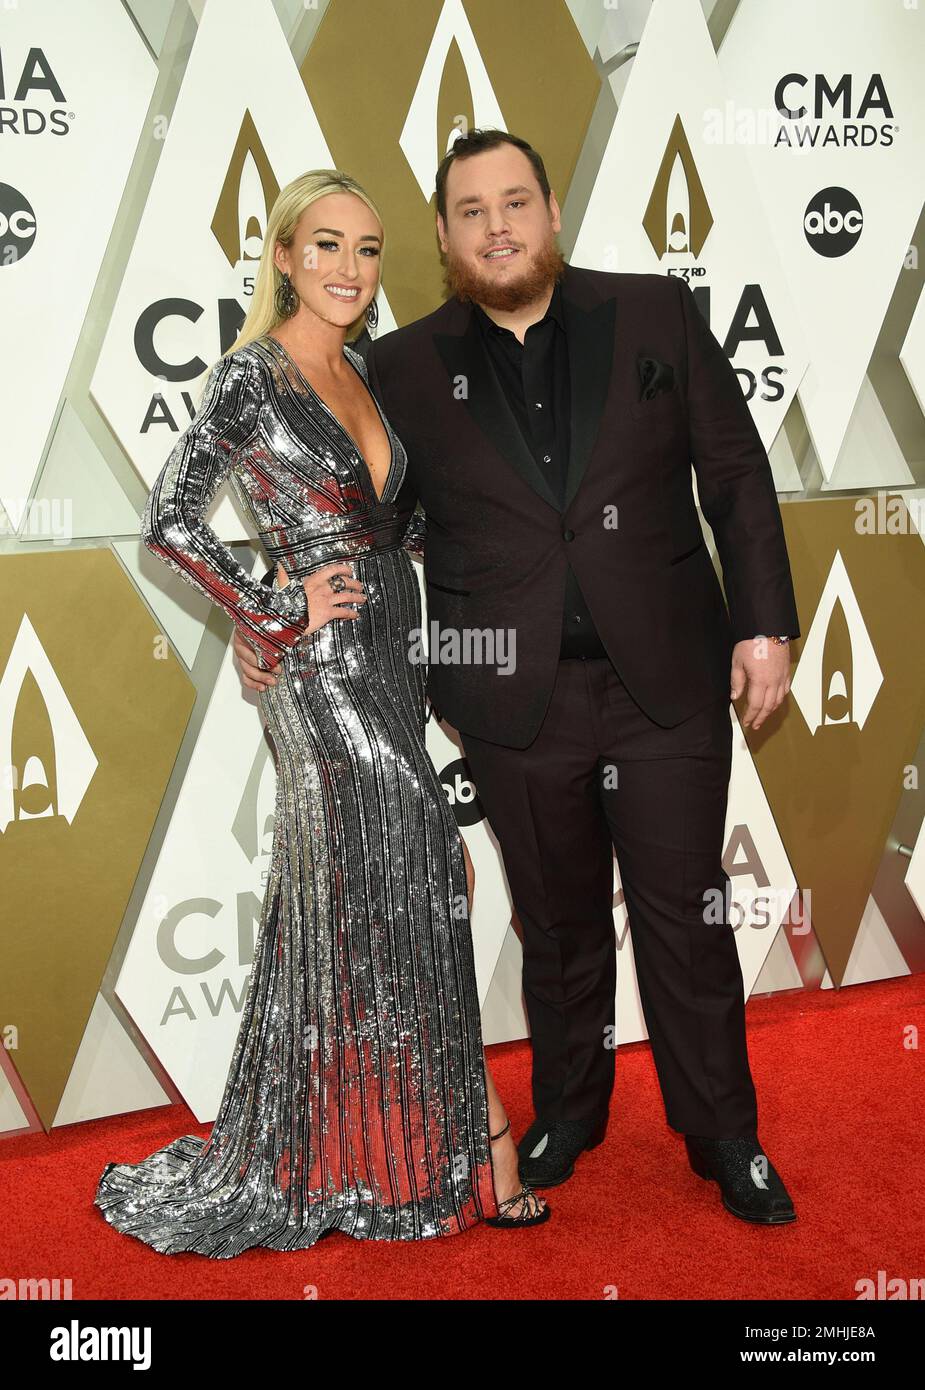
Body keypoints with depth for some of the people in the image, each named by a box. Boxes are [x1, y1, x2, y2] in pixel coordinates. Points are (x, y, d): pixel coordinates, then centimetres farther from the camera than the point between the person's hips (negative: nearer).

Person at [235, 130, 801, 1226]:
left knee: (687, 917, 7)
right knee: (558, 924, 15)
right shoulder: (406, 367, 4)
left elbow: (737, 478, 4)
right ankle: (568, 1112, 38)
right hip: (517, 700, 1)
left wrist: (765, 622, -1)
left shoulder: (657, 314, 3)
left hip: (666, 682, 0)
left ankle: (725, 1138, 28)